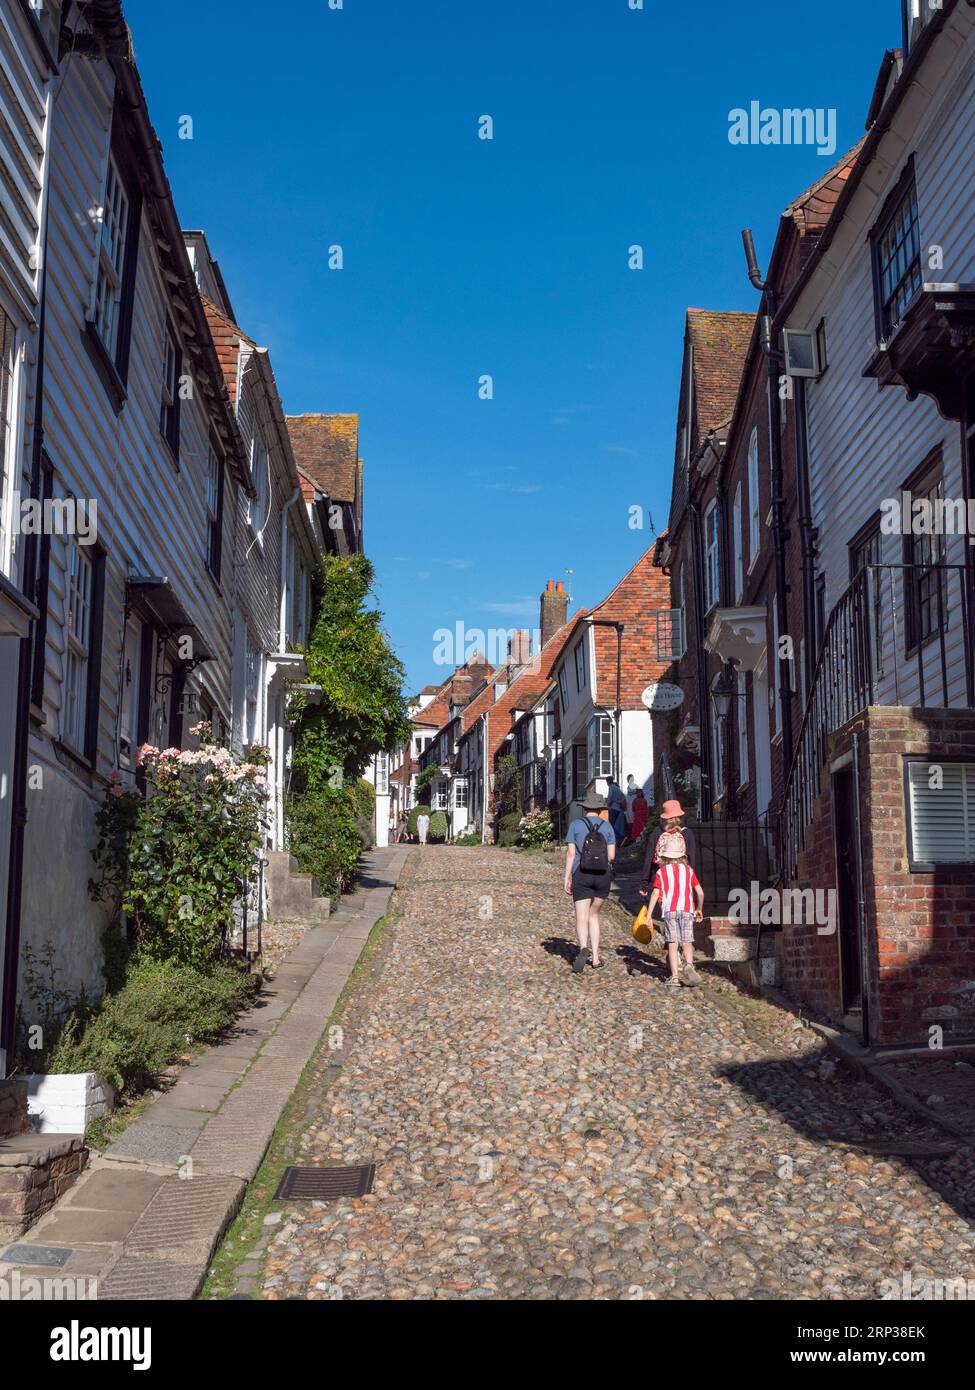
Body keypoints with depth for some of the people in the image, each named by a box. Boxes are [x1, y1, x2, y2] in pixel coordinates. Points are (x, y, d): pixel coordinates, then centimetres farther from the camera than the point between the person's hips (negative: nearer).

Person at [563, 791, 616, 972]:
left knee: (581, 917, -2)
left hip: (581, 875, -2)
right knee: (594, 914, 17)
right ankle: (595, 957, 15)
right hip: (603, 875, 2)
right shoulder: (607, 826, 2)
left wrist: (567, 878, 0)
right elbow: (612, 855, -1)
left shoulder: (575, 824, -1)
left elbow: (571, 853, -4)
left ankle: (584, 948, -30)